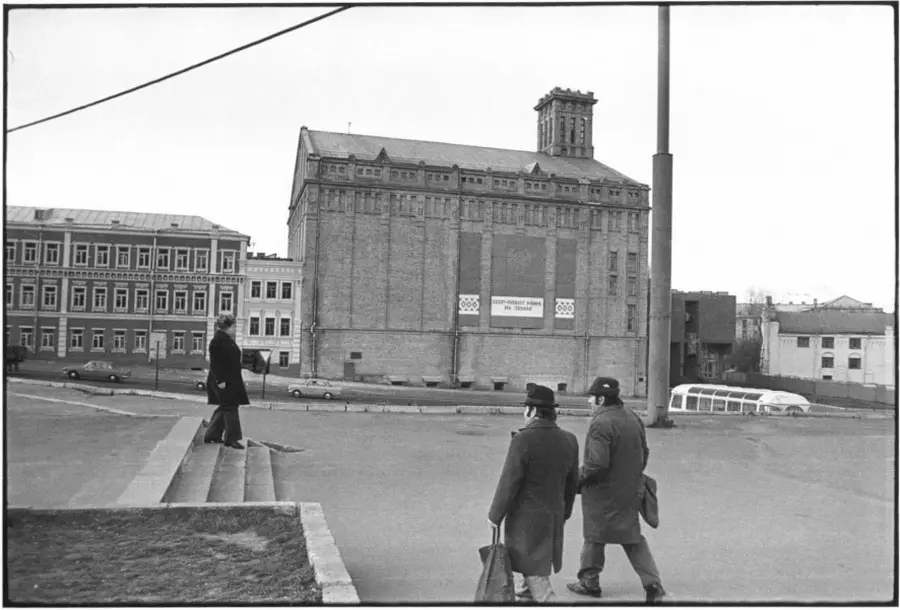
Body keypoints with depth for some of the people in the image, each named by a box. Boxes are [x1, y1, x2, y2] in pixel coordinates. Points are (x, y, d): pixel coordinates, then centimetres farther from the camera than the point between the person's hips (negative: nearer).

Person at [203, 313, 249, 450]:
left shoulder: (228, 340, 14)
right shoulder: (217, 341, -16)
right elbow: (215, 362, -20)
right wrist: (220, 381, -22)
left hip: (231, 381, 10)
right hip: (223, 382, -10)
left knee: (225, 408, 15)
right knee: (230, 408, -5)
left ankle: (212, 436, 24)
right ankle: (231, 439, 3)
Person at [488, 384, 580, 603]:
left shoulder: (523, 439, -20)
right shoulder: (569, 440, 0)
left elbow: (509, 482, -18)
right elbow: (572, 483, 9)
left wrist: (495, 515, -7)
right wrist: (564, 512, 21)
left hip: (526, 517, -7)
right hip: (554, 515, 7)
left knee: (534, 573, 2)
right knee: (539, 565, 26)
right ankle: (529, 595, 43)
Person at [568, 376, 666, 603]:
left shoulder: (601, 423, -22)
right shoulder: (633, 418, 4)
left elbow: (597, 463, -27)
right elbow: (644, 453, 12)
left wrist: (579, 479, -11)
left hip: (602, 493, -7)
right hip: (630, 492, 7)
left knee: (595, 538, 11)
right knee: (633, 537, 18)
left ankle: (589, 582, 25)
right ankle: (653, 584, 14)